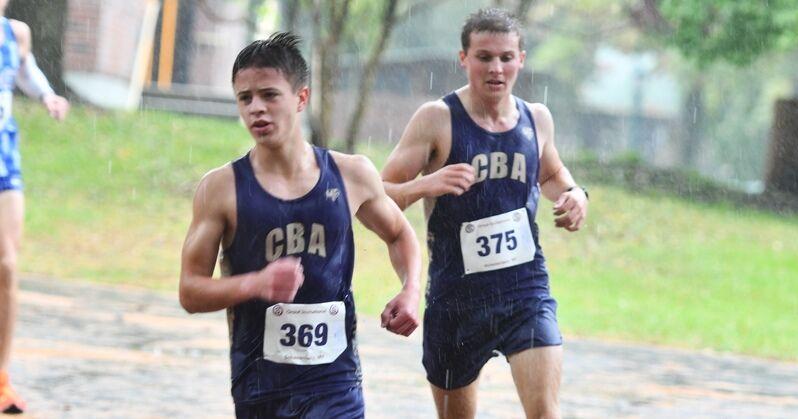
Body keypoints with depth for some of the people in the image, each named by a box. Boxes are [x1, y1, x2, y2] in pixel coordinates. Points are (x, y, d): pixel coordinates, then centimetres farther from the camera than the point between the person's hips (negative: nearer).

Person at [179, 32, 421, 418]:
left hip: (334, 381, -1)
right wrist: (256, 283, -21)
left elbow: (399, 234, 22)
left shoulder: (352, 175, 2)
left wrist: (410, 291, 3)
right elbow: (190, 291, -4)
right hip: (257, 383, 1)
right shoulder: (222, 188, -3)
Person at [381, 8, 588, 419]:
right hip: (455, 293, -1)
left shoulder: (536, 118, 6)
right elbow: (380, 196, -10)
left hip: (525, 286, 2)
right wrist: (426, 185, -30)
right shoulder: (437, 119, -7)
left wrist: (572, 193, 5)